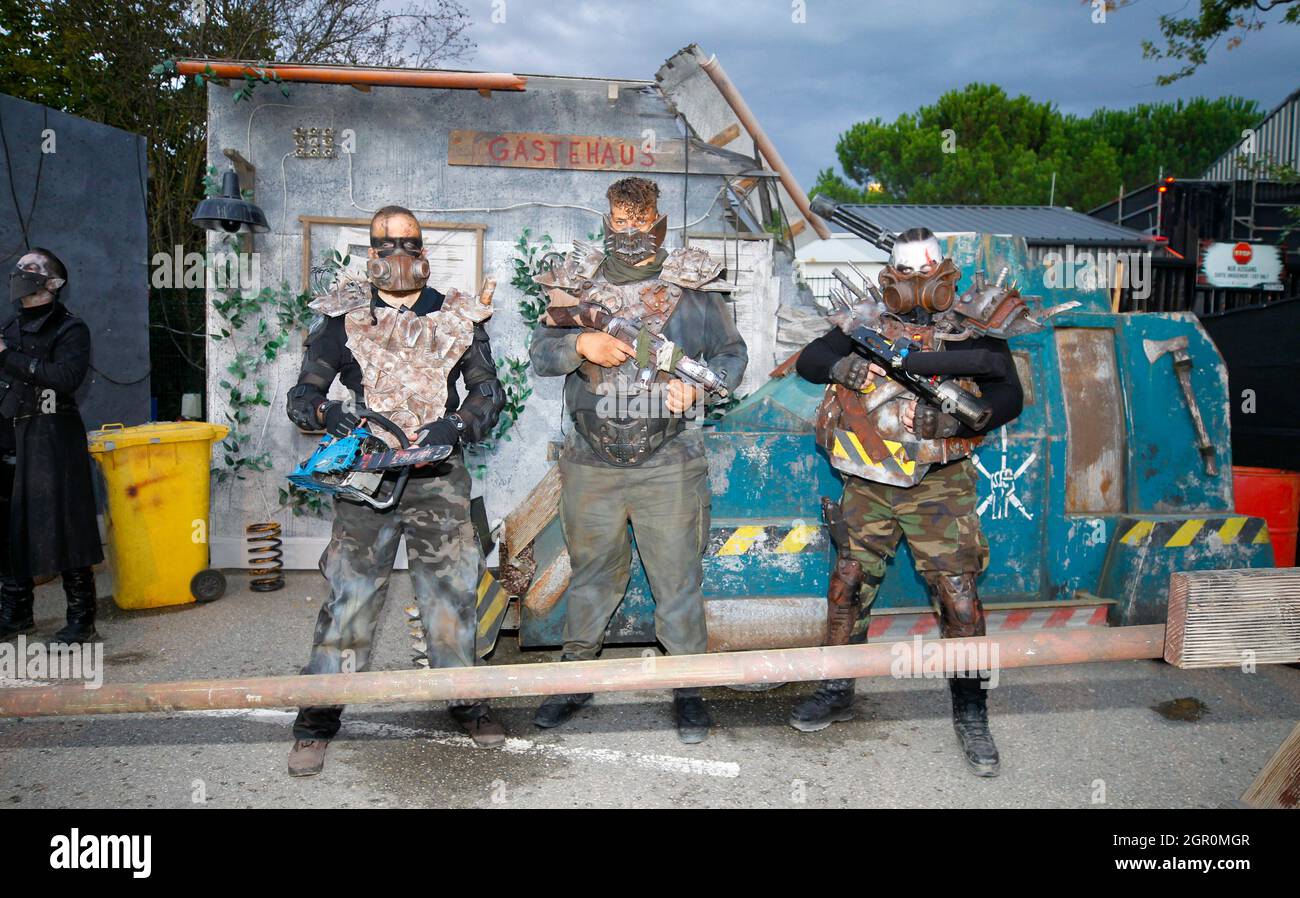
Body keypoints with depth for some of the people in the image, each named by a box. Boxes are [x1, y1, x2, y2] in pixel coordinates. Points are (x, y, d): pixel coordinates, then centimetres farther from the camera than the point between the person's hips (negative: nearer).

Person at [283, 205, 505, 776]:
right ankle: (317, 719, 9)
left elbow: (489, 391, 7)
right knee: (350, 595, -3)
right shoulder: (342, 317, 7)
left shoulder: (457, 317, 10)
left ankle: (465, 701, 20)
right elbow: (301, 395, 5)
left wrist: (455, 425, -13)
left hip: (439, 478, 1)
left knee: (452, 591, 5)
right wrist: (328, 413, -18)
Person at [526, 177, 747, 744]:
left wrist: (698, 384, -10)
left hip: (667, 467, -2)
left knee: (678, 579, 4)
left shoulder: (691, 290, 3)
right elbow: (539, 354, 2)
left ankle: (688, 689, 20)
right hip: (590, 465, 2)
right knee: (590, 574, 16)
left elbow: (732, 352, 9)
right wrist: (580, 344, -18)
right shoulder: (576, 286, 6)